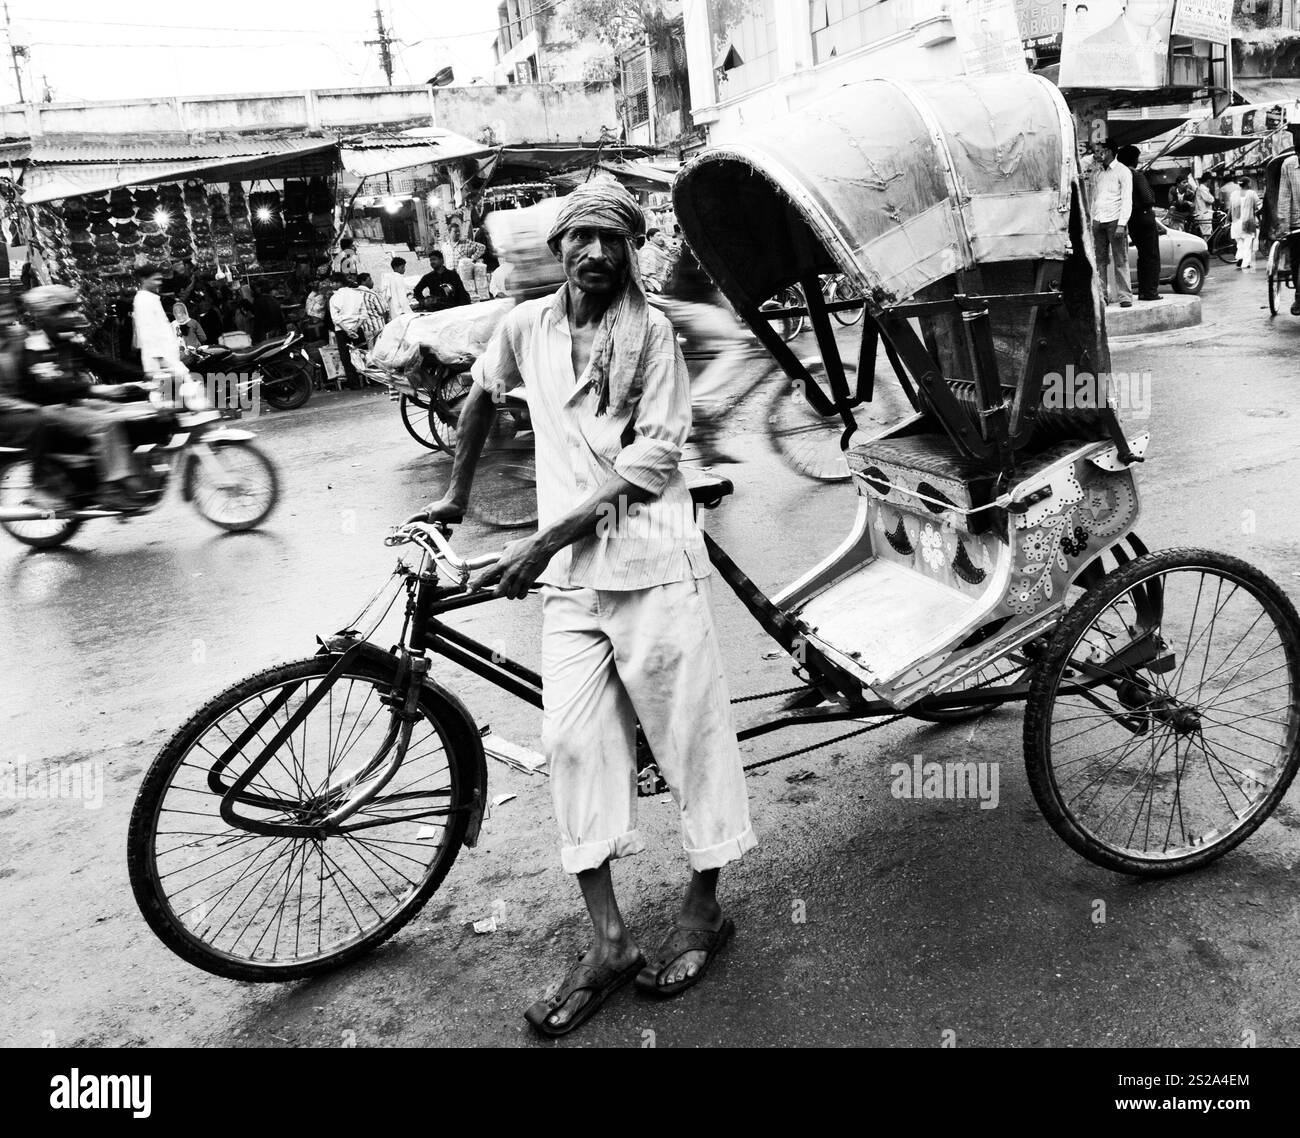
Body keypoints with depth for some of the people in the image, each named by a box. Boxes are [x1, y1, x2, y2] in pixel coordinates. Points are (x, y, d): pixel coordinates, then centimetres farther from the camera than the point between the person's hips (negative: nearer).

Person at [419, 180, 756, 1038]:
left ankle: (705, 906, 24)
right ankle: (608, 941, 11)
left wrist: (543, 542, -15)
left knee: (689, 733, 4)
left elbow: (649, 463, -12)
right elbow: (482, 395, 28)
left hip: (651, 563, -4)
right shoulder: (526, 326, 8)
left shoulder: (652, 333, -5)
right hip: (568, 578, 4)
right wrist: (457, 496, 29)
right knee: (575, 742, 1)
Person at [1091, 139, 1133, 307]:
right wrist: (1091, 221, 8)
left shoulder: (1122, 171, 0)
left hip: (1114, 220, -5)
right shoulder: (1098, 172, 17)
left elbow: (1127, 200, -5)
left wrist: (1122, 224, -14)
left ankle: (1125, 296, -4)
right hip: (1098, 222, 5)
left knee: (1120, 261, -5)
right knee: (1100, 260, 3)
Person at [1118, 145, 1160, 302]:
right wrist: (1150, 207, -2)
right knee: (1152, 256, -1)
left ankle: (1143, 291, 17)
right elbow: (1147, 198, -20)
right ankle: (1150, 291, -3)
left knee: (1143, 256, 16)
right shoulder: (1137, 175, -15)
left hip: (1132, 220, 7)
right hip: (1144, 217, -7)